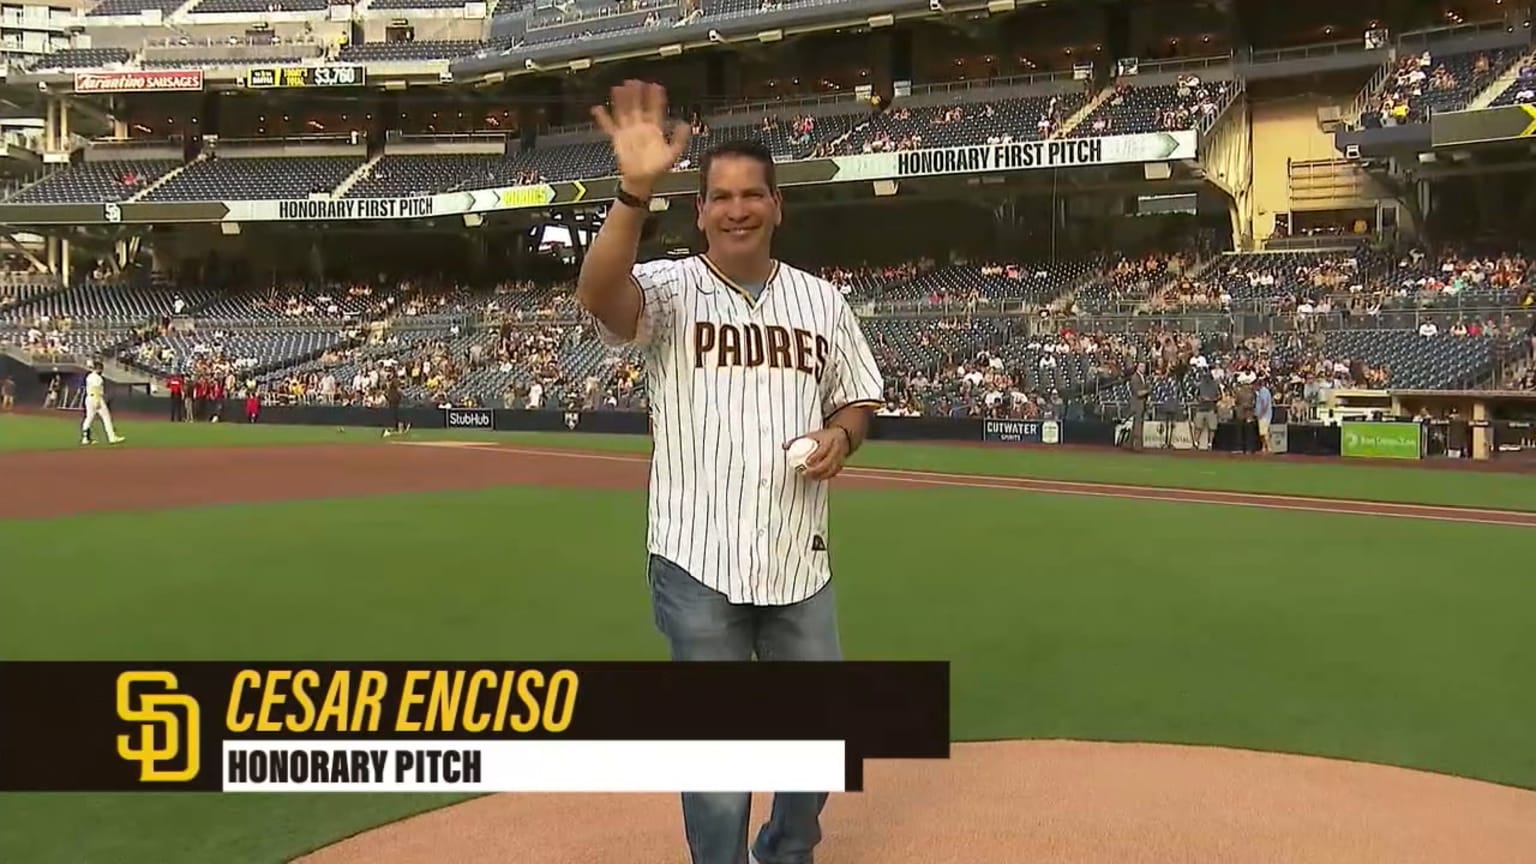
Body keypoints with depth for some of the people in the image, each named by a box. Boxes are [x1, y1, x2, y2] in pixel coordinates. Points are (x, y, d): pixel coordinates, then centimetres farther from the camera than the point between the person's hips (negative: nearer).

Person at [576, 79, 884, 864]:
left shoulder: (821, 300, 8)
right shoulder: (669, 290, -5)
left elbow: (856, 400, 18)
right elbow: (598, 294, -28)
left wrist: (842, 434, -6)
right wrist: (636, 189, -42)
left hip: (799, 559, 4)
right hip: (697, 563, -4)